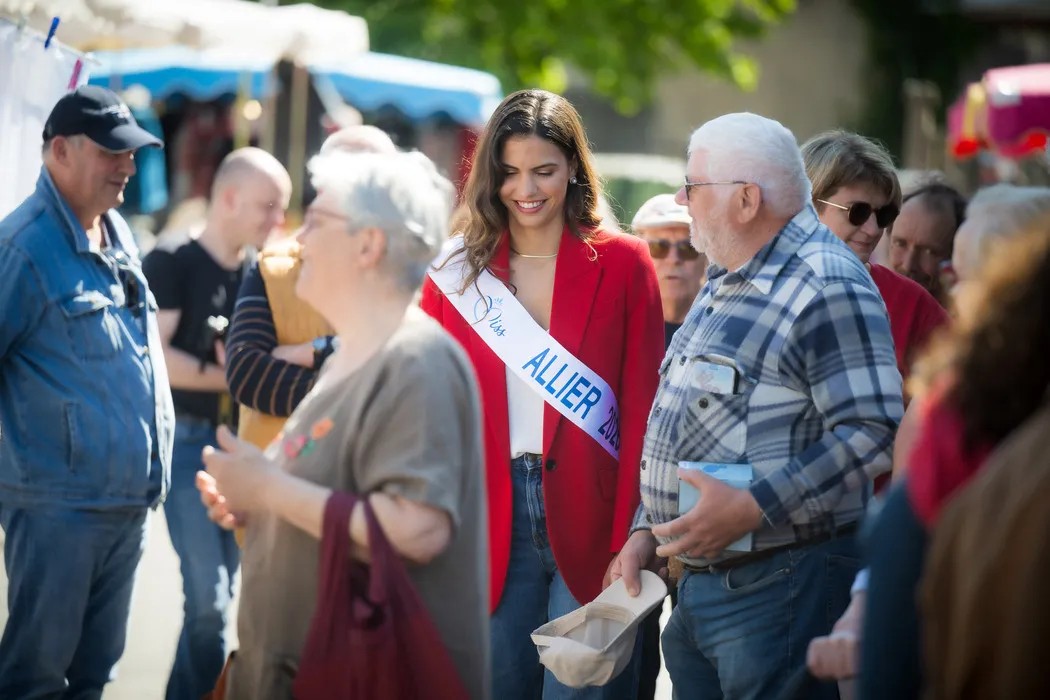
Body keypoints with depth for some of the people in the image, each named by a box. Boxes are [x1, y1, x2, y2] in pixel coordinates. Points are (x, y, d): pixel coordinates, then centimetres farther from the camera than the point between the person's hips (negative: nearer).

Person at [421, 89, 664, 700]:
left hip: (588, 511, -2)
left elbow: (642, 407, -3)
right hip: (494, 521, 3)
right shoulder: (462, 270, 7)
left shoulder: (621, 264, 1)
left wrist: (629, 540, -10)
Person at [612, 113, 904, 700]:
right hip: (697, 584, 9)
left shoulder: (827, 287, -15)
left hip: (781, 586, -9)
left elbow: (874, 433, -23)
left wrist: (752, 508, -25)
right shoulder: (724, 283, 17)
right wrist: (648, 531, 14)